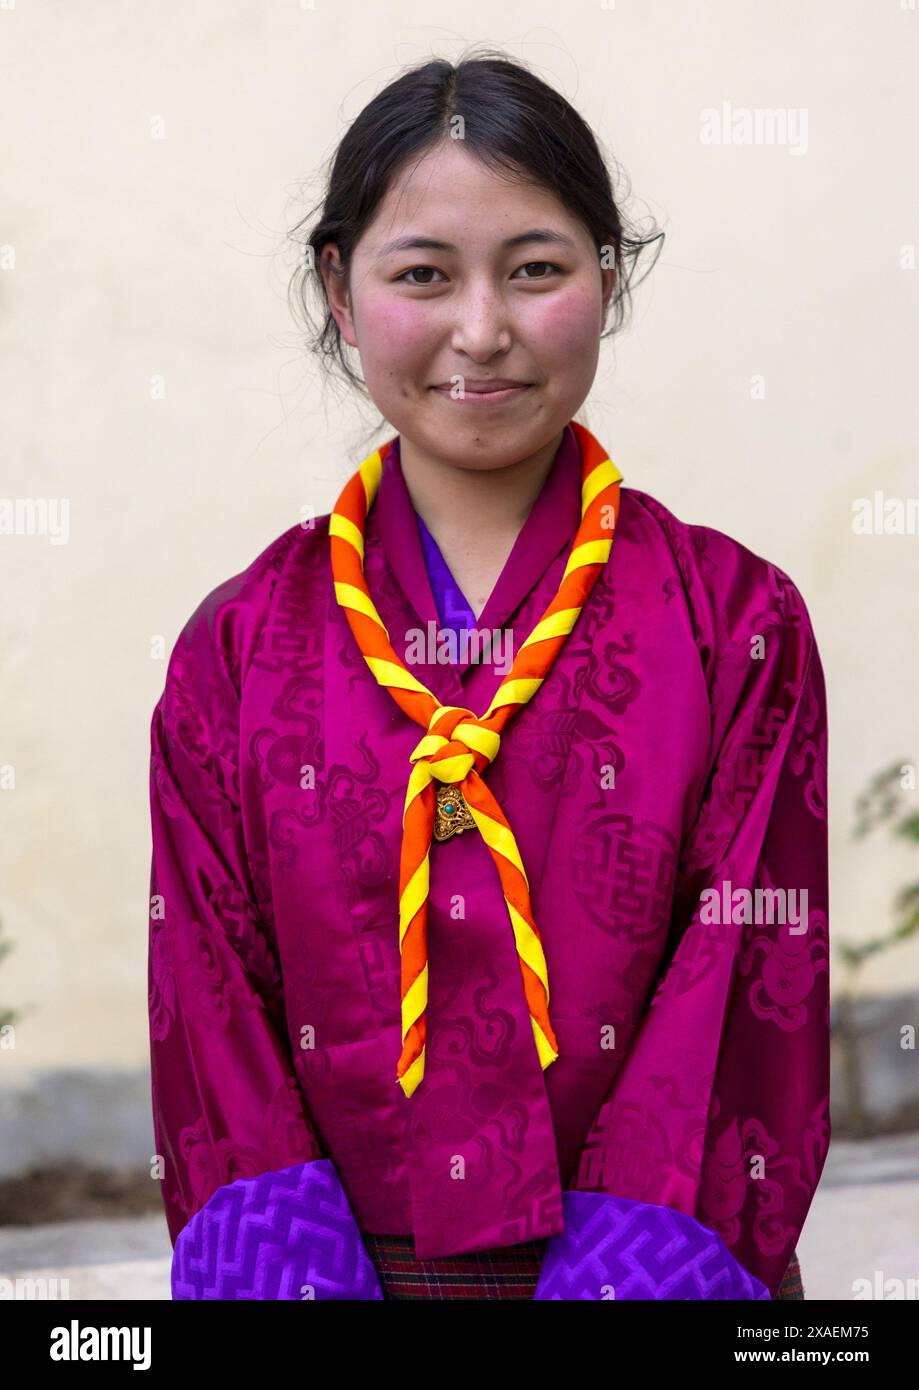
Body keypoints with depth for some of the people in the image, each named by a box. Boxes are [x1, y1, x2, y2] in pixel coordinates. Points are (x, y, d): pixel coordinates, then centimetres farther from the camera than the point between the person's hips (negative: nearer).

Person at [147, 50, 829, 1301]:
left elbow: (750, 1011, -10)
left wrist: (635, 1267, -20)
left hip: (650, 1274, -1)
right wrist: (278, 1265, -15)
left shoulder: (739, 627, -5)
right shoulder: (241, 646, -1)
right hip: (341, 1268, 1)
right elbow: (212, 1021, -3)